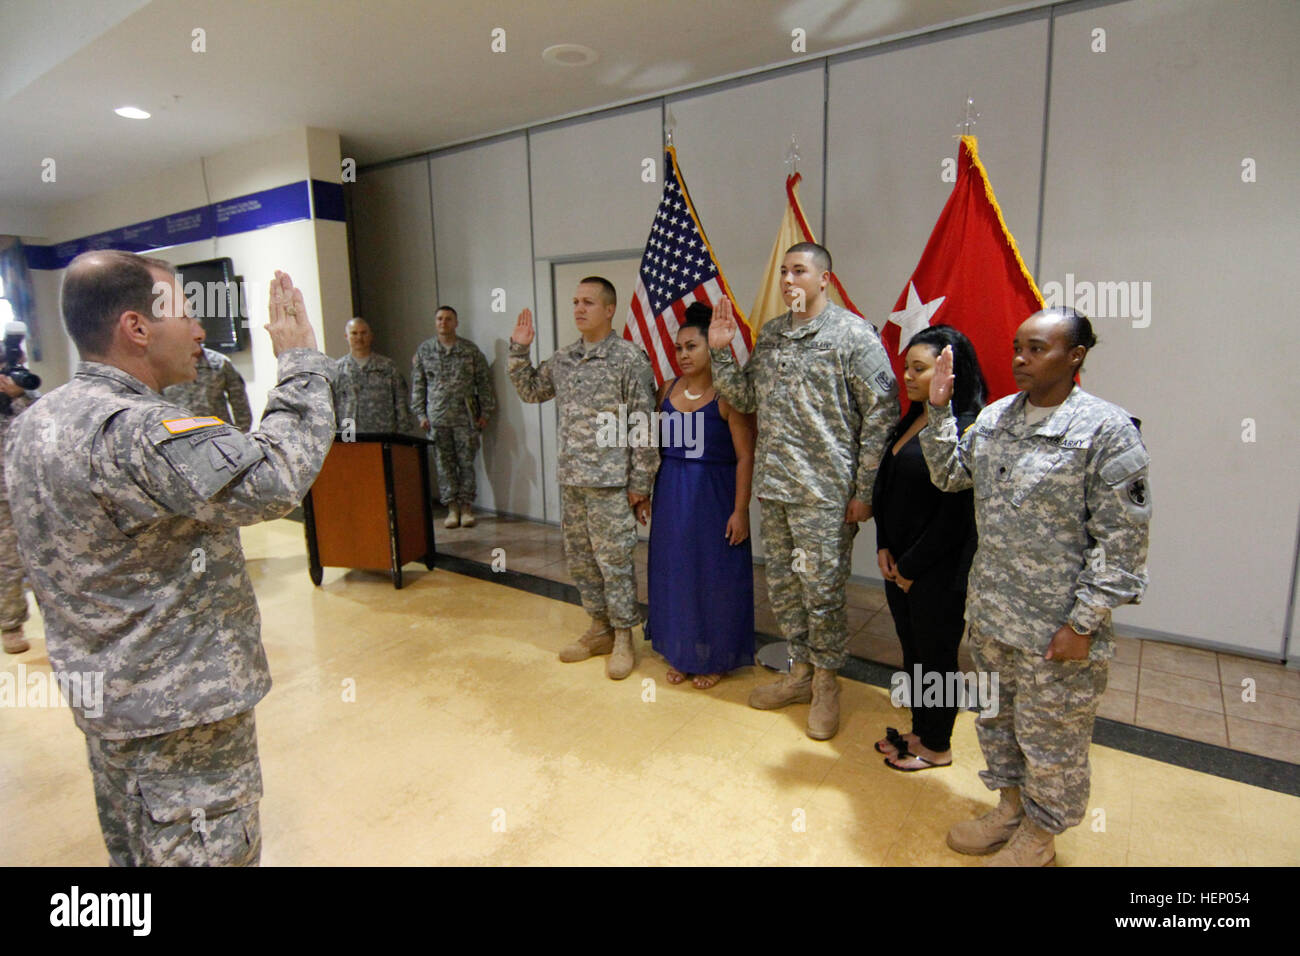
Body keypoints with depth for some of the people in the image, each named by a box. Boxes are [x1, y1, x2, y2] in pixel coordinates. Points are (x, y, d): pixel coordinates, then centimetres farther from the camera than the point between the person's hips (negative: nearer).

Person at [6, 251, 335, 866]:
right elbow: (273, 479, -38)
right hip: (179, 711, -10)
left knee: (134, 852, 24)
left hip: (107, 700, 10)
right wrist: (301, 364, -26)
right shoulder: (132, 433, -27)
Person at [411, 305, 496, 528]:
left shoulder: (470, 349, 5)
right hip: (437, 417, 1)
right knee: (444, 463, 3)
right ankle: (452, 509, 9)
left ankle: (466, 507, 8)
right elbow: (417, 385, 11)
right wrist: (421, 414, 4)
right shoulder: (424, 350, 9)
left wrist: (485, 412, 0)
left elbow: (484, 381, 6)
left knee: (466, 462, 0)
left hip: (465, 416, -1)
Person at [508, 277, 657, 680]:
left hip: (610, 482, -6)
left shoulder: (630, 358, -9)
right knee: (580, 559, 14)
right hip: (570, 480, 7)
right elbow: (530, 390, 24)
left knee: (614, 561, 2)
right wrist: (519, 349, 9)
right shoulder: (562, 359, 10)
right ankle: (599, 628, 30)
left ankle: (623, 639, 17)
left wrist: (640, 484, -12)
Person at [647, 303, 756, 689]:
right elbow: (657, 447, 12)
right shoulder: (667, 391, 7)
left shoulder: (728, 395, -12)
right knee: (674, 574, 13)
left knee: (715, 577, 6)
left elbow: (745, 457, -14)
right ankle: (681, 654, 31)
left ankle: (714, 658, 25)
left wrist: (740, 511, -17)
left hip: (713, 498, -5)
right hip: (671, 498, 6)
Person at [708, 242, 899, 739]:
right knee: (782, 585, 15)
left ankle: (826, 683, 24)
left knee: (821, 589, 3)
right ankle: (800, 672, 33)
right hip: (773, 487, 6)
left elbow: (881, 415, -9)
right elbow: (745, 397, 15)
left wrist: (864, 490, -12)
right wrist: (721, 351, 2)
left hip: (824, 492, -6)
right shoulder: (769, 334, 12)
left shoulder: (853, 334, -7)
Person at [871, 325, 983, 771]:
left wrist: (912, 566, -12)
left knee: (935, 655, 8)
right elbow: (886, 485, 12)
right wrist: (884, 547, 3)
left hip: (938, 571, -8)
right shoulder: (910, 421, 9)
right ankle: (920, 731, 37)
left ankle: (937, 746, 28)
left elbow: (955, 514, -19)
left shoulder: (965, 430, -18)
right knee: (912, 650, 19)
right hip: (899, 564, 8)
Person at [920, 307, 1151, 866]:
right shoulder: (995, 416, 4)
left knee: (1050, 737, 13)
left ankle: (1040, 834, 37)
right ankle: (1010, 806, 46)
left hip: (1055, 624, -6)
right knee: (995, 718, 23)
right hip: (989, 609, 7)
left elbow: (1120, 540, -15)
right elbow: (949, 475, 12)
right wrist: (938, 409, 1)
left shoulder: (1107, 429, -15)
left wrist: (1084, 623, -16)